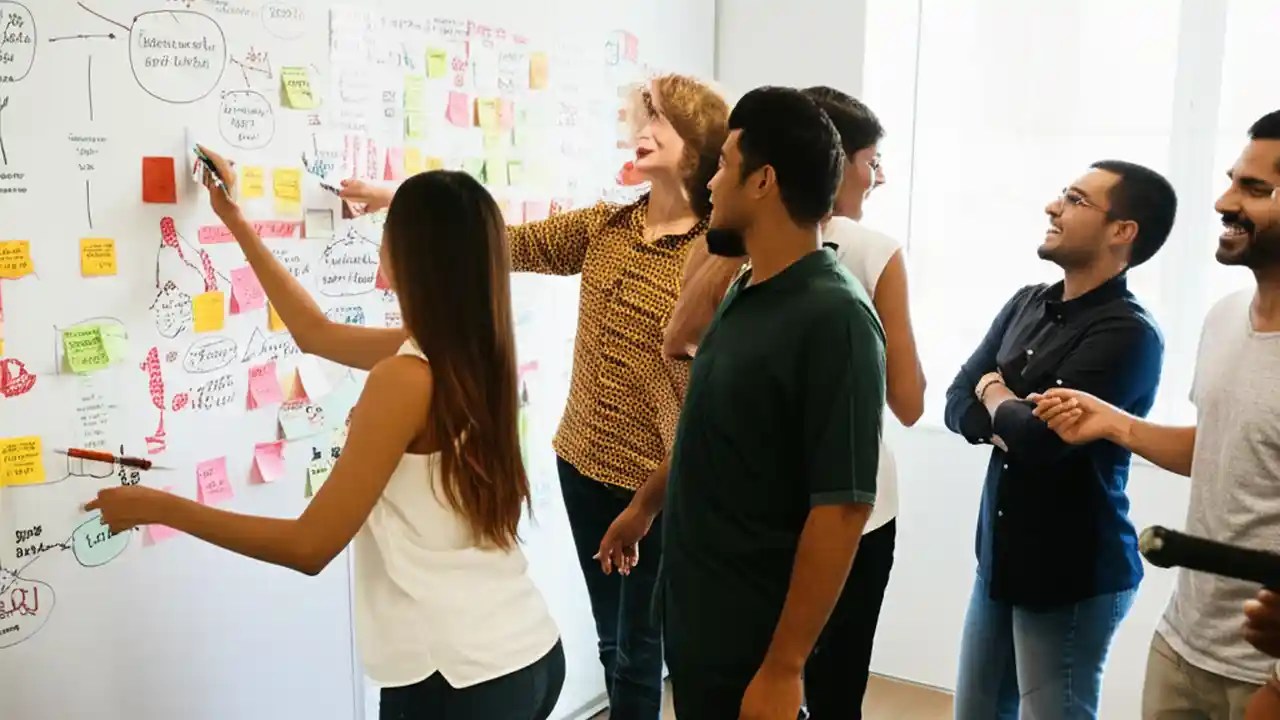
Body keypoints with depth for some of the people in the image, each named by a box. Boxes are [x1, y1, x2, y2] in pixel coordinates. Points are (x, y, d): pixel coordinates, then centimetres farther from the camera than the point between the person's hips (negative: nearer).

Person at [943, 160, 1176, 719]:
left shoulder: (1127, 334, -18)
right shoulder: (1026, 304, 5)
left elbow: (1040, 437, -26)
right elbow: (957, 404, 5)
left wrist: (994, 394, -6)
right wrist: (1012, 422, -16)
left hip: (1071, 575, -7)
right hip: (999, 557, 7)